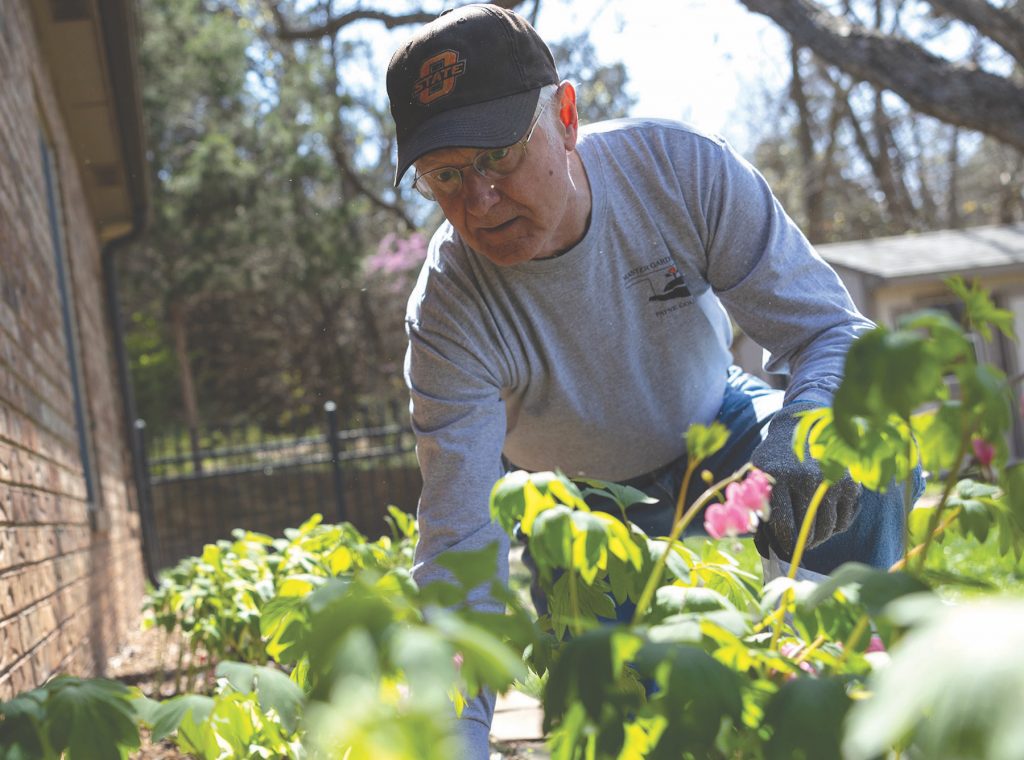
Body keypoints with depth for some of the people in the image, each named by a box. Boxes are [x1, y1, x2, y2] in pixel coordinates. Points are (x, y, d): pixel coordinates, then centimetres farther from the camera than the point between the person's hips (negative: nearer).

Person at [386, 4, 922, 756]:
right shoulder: (450, 318, -31)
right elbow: (461, 550, -33)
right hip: (587, 501, -1)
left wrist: (804, 428, -49)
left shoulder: (681, 167, -28)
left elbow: (834, 330, -24)